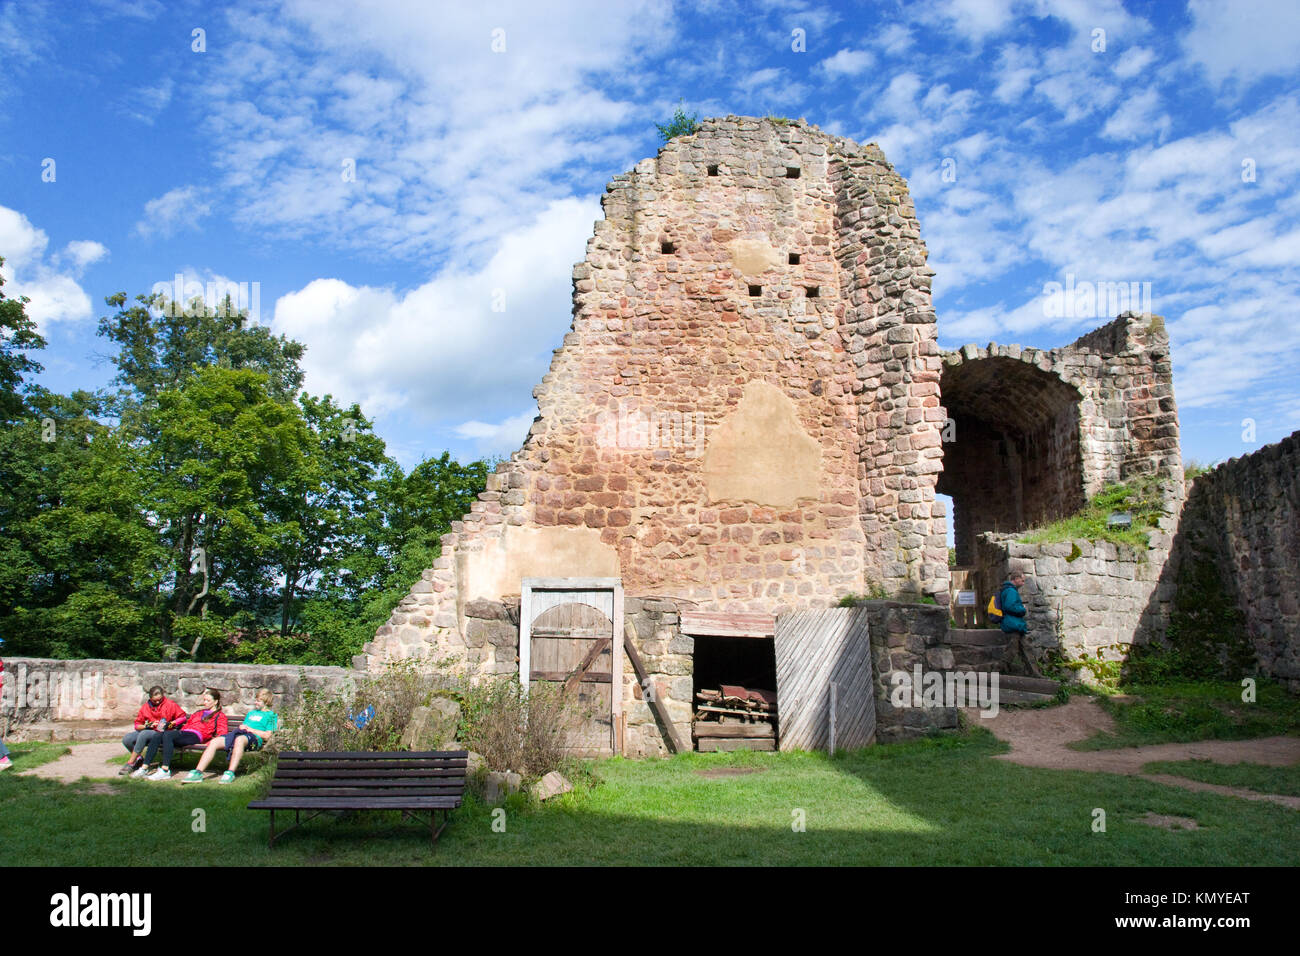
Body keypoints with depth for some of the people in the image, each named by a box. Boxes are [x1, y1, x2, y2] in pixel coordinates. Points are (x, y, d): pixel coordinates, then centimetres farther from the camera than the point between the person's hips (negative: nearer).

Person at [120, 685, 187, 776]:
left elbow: (182, 717, -1)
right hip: (147, 731, 5)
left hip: (162, 733, -5)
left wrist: (170, 724, -14)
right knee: (126, 739, -18)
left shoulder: (170, 704, -1)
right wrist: (147, 726, -12)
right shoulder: (145, 706, 8)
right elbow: (137, 725, 8)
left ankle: (130, 764, -19)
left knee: (144, 734, -33)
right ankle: (139, 759, 8)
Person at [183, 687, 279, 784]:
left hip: (255, 738, -7)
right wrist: (242, 727, 7)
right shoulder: (251, 713, 36)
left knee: (239, 739, -42)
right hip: (239, 734, 7)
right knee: (214, 741, -18)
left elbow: (267, 735, 1)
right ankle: (198, 773, -25)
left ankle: (230, 773, -50)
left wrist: (251, 729, -3)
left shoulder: (270, 715, 14)